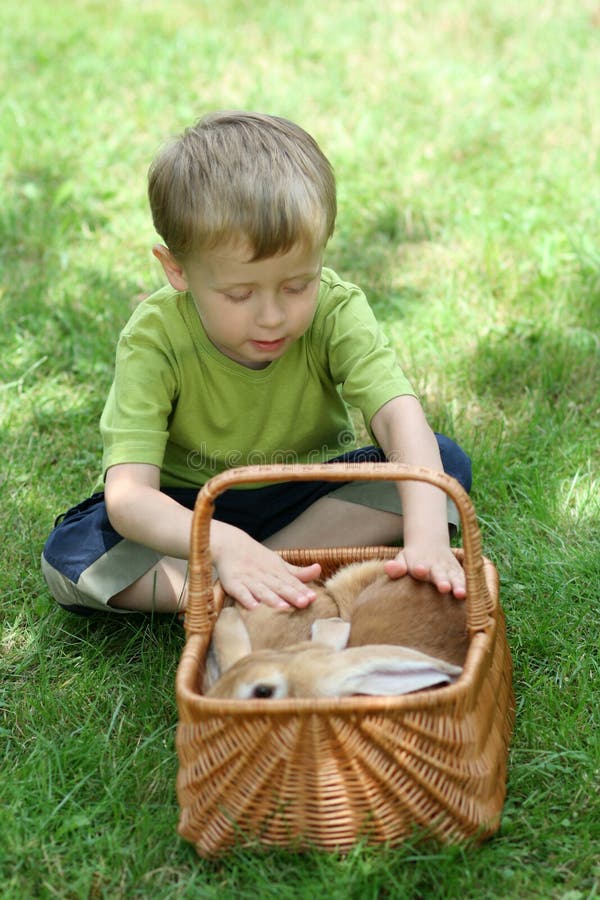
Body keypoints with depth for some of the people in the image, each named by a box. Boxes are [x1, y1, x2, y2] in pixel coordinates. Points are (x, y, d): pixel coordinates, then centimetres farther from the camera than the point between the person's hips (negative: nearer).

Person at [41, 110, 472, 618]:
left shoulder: (336, 313, -21)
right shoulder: (154, 340, -26)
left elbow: (401, 416, -35)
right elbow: (127, 495, -35)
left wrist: (427, 536, -54)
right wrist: (222, 545, -55)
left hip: (310, 494, 2)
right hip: (195, 508, -1)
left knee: (447, 462, -23)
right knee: (68, 554, -28)